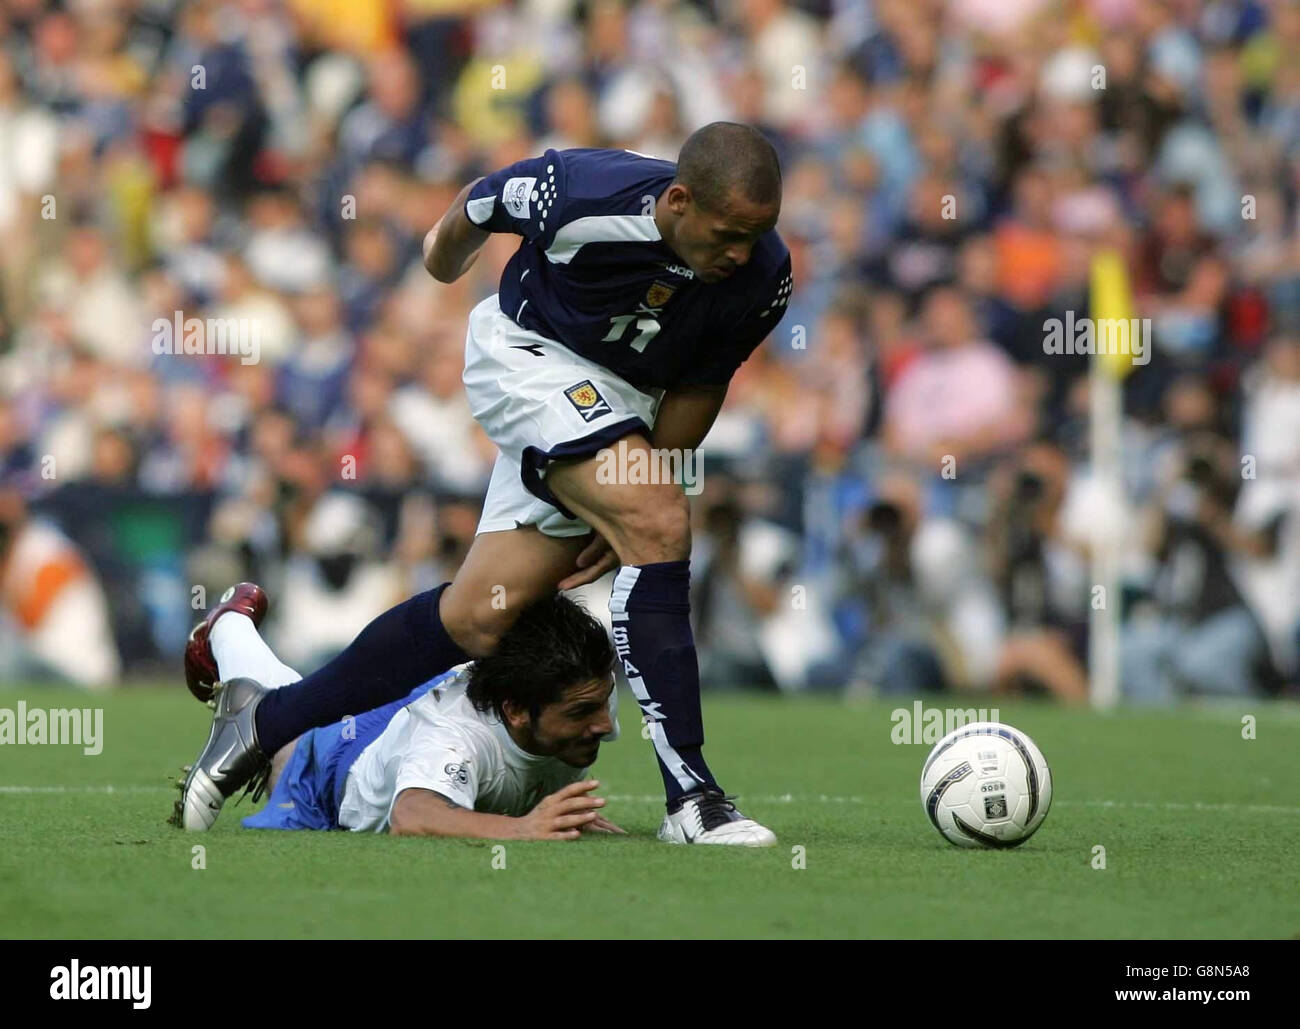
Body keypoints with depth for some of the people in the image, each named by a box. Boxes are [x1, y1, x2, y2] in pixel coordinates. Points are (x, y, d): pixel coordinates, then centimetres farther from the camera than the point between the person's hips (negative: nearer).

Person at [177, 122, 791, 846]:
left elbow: (701, 387, -2)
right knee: (659, 524, -27)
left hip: (625, 403, 5)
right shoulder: (581, 193, -29)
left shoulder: (763, 277, -17)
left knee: (482, 615, -1)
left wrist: (623, 518, -5)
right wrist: (448, 250, 18)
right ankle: (690, 795, -25)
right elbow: (480, 204, -5)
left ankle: (266, 720, 16)